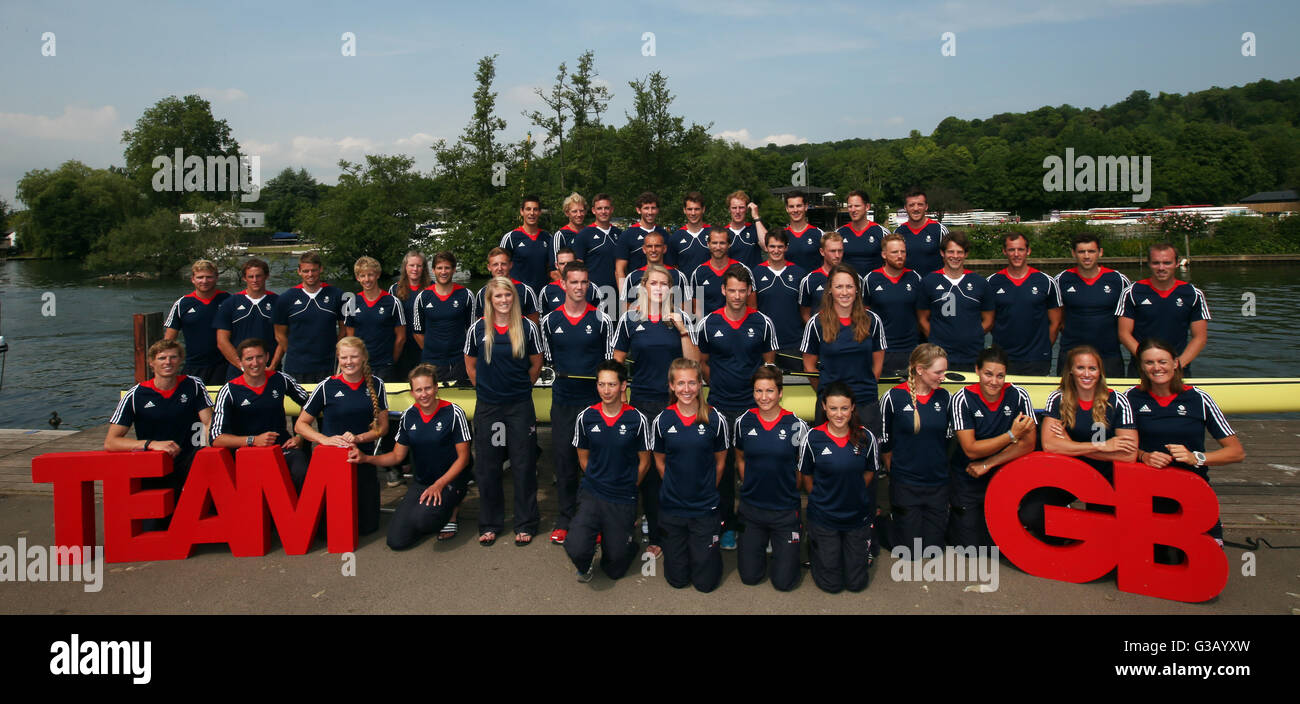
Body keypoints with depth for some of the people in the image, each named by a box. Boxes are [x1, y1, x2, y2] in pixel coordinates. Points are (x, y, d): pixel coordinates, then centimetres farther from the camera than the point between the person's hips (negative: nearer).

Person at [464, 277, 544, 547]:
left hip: (520, 406, -1)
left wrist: (521, 388, 9)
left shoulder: (527, 327, -3)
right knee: (487, 466, 7)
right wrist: (486, 389, 10)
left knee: (523, 465, 4)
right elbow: (470, 365, 11)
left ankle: (525, 524, 17)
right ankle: (489, 524, 21)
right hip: (487, 407, 1)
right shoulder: (477, 329, -1)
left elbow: (536, 364, 8)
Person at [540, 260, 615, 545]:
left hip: (594, 399, -2)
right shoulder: (549, 321, 5)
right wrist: (565, 374, 8)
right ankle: (565, 519, 18)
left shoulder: (601, 320, -1)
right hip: (563, 400, 2)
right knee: (563, 460, 6)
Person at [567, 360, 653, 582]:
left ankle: (627, 537, 37)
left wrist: (626, 487, 9)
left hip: (624, 500, -1)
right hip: (592, 495, 1)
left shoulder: (637, 419, -8)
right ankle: (586, 564, 14)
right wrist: (598, 483, 7)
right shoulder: (585, 417, -3)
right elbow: (583, 458, 10)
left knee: (614, 570, 4)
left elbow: (644, 462, 3)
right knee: (575, 550, -23)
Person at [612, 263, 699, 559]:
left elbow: (693, 363, -1)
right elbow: (617, 361, 11)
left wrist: (683, 331, -11)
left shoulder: (681, 319, 4)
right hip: (643, 402, 0)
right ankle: (655, 536, 16)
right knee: (648, 470, 4)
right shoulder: (630, 319, 4)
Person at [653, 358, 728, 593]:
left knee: (705, 582, 5)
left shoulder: (714, 419, -8)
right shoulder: (662, 420, -6)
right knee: (677, 579, 10)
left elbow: (720, 461, 4)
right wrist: (676, 487, 7)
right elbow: (660, 461, 7)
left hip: (705, 507, -1)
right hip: (671, 505, 1)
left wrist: (706, 491, 7)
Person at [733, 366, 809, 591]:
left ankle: (780, 545, 34)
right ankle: (762, 542, 39)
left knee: (784, 582, 4)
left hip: (786, 510, -2)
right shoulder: (744, 422, -4)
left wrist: (789, 492, 5)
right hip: (751, 507, 2)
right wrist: (750, 488, 7)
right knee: (749, 577, 10)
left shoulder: (796, 425, -11)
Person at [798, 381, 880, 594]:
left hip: (858, 514, 2)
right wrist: (821, 500, 4)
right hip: (823, 517, -1)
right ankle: (815, 545, 32)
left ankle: (864, 546, 37)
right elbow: (807, 476, -1)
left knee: (856, 583, 9)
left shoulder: (866, 437, -10)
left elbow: (869, 473, 5)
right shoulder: (813, 437, -14)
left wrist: (850, 495, 6)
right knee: (831, 584, 5)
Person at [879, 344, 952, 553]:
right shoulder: (893, 398, -11)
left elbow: (948, 437, 10)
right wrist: (894, 471, 6)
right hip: (905, 485, -3)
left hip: (938, 483, 4)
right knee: (910, 551, 5)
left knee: (934, 547, 10)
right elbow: (885, 441, -1)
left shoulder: (945, 397, 0)